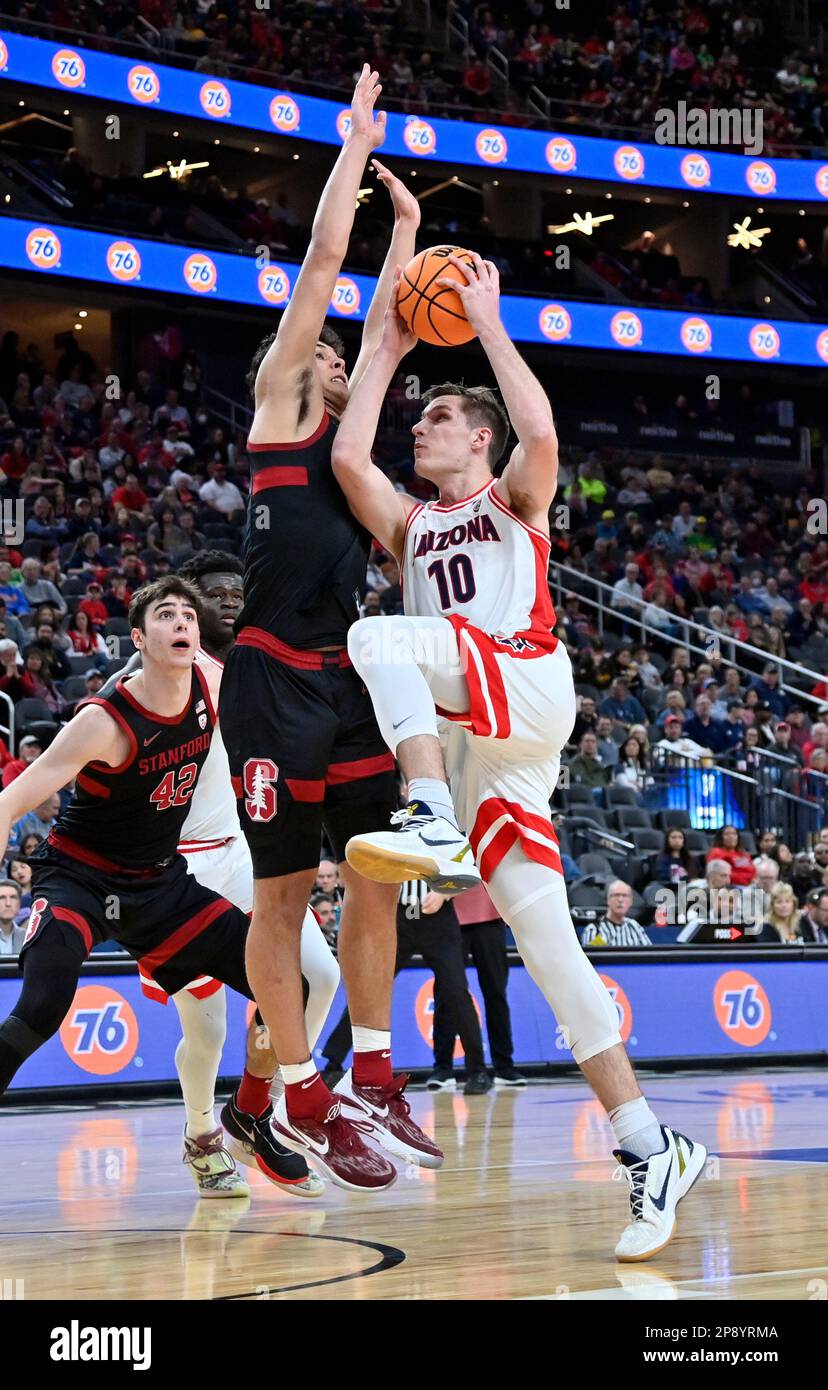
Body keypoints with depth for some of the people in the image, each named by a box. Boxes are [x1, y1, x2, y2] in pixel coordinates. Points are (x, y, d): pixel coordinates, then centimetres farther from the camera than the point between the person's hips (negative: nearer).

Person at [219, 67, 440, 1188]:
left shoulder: (343, 431, 21)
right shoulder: (279, 409, 3)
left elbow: (383, 328, 24)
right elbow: (321, 262, 1)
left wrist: (407, 228, 22)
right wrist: (356, 142, 6)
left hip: (350, 677, 7)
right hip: (276, 677, -7)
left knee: (375, 877, 5)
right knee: (284, 890, -3)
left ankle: (373, 1083, 13)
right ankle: (302, 1102, 2)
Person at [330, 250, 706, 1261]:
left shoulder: (515, 499, 14)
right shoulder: (410, 527, 27)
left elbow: (540, 434, -9)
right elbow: (347, 457, 10)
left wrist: (487, 326, 0)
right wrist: (388, 350, 17)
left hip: (527, 684, -6)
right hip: (465, 737, 6)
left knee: (379, 638, -29)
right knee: (545, 943, -4)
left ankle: (437, 827, -41)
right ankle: (650, 1151, -6)